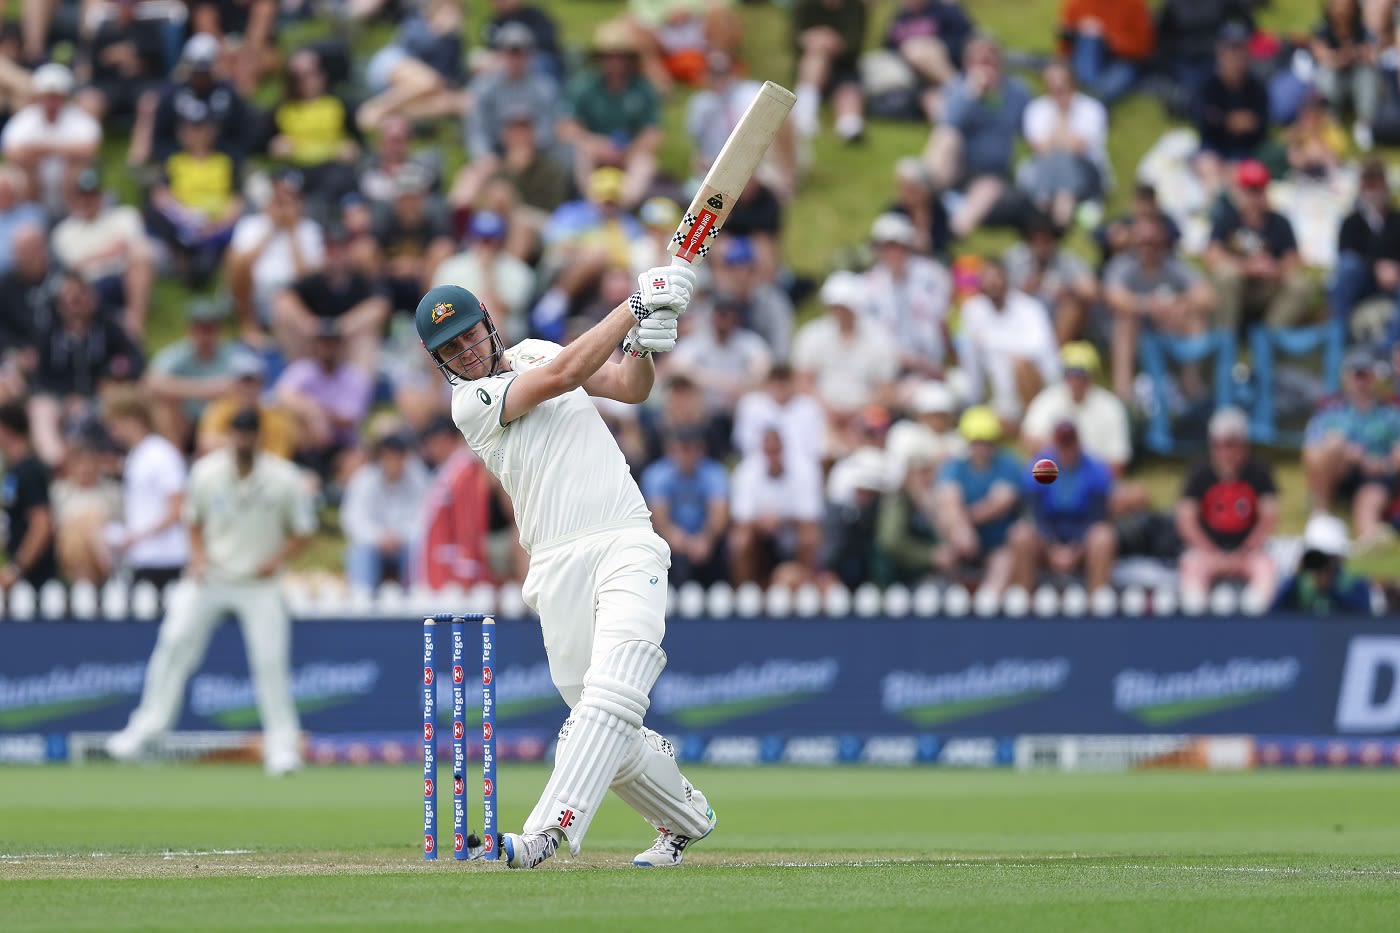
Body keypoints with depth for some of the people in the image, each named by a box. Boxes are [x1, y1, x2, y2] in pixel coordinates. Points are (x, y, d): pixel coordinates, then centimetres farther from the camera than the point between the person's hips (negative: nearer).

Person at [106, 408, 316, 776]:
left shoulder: (284, 480, -10)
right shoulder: (207, 472, -5)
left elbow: (302, 533, -1)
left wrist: (277, 560, -17)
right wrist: (198, 554, -7)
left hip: (260, 583, -2)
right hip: (209, 576, 2)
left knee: (271, 660, -8)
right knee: (174, 643, -6)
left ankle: (282, 745, 5)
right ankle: (146, 728, 4)